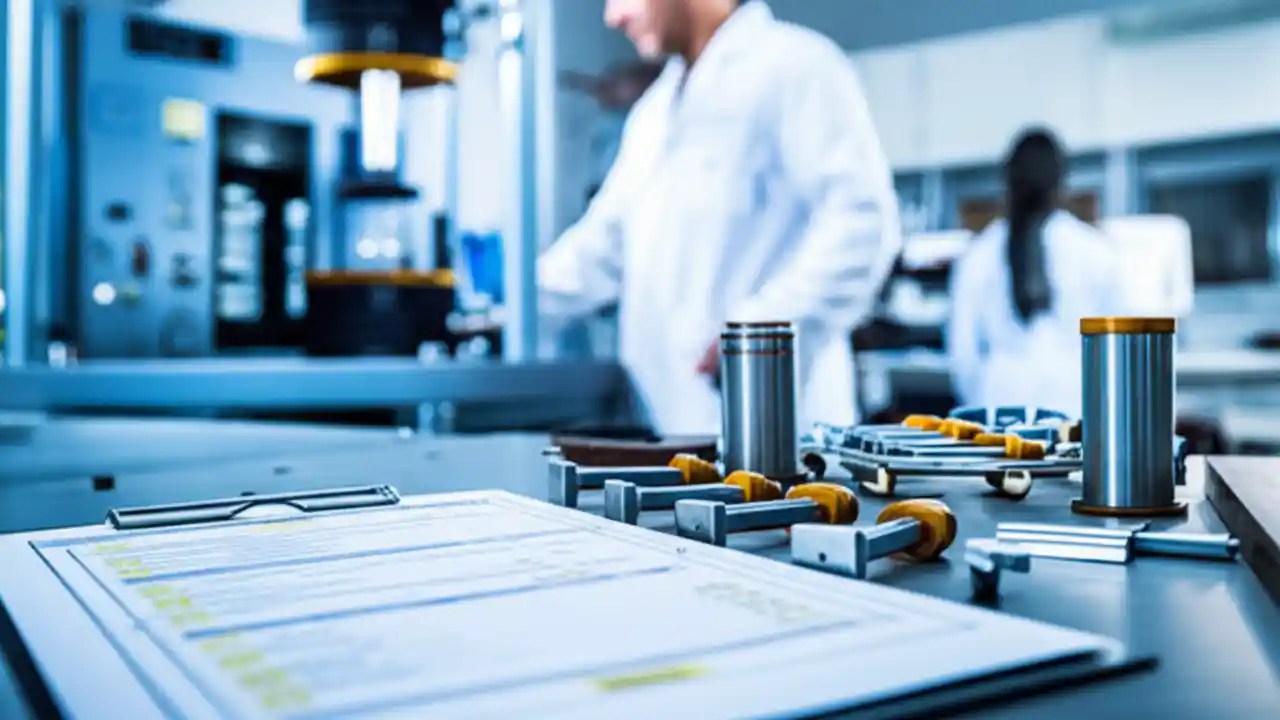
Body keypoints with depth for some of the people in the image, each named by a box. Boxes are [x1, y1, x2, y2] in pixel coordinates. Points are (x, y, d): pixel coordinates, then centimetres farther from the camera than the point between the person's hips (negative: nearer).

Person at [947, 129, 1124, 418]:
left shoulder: (977, 256, 1)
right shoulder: (1096, 251, 0)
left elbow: (962, 349, 4)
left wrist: (978, 406, 18)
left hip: (1003, 397, 1)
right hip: (1076, 401, -1)